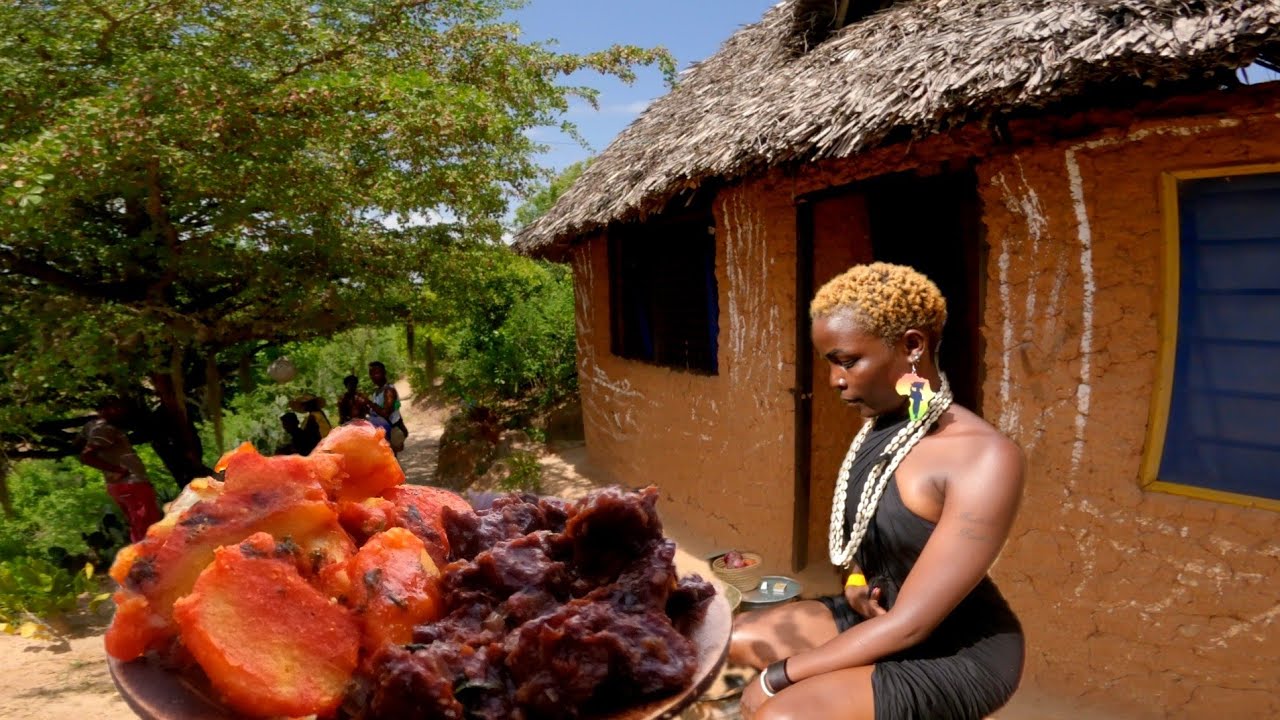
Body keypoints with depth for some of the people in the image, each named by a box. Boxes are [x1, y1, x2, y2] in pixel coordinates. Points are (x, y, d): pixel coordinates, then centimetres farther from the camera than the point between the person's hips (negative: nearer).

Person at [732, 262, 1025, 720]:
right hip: (875, 619, 8)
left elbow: (911, 624, -27)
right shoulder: (880, 425, -1)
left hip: (956, 653, -8)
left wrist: (777, 676, -21)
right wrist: (856, 582, -6)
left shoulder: (984, 459, -26)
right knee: (732, 643, 7)